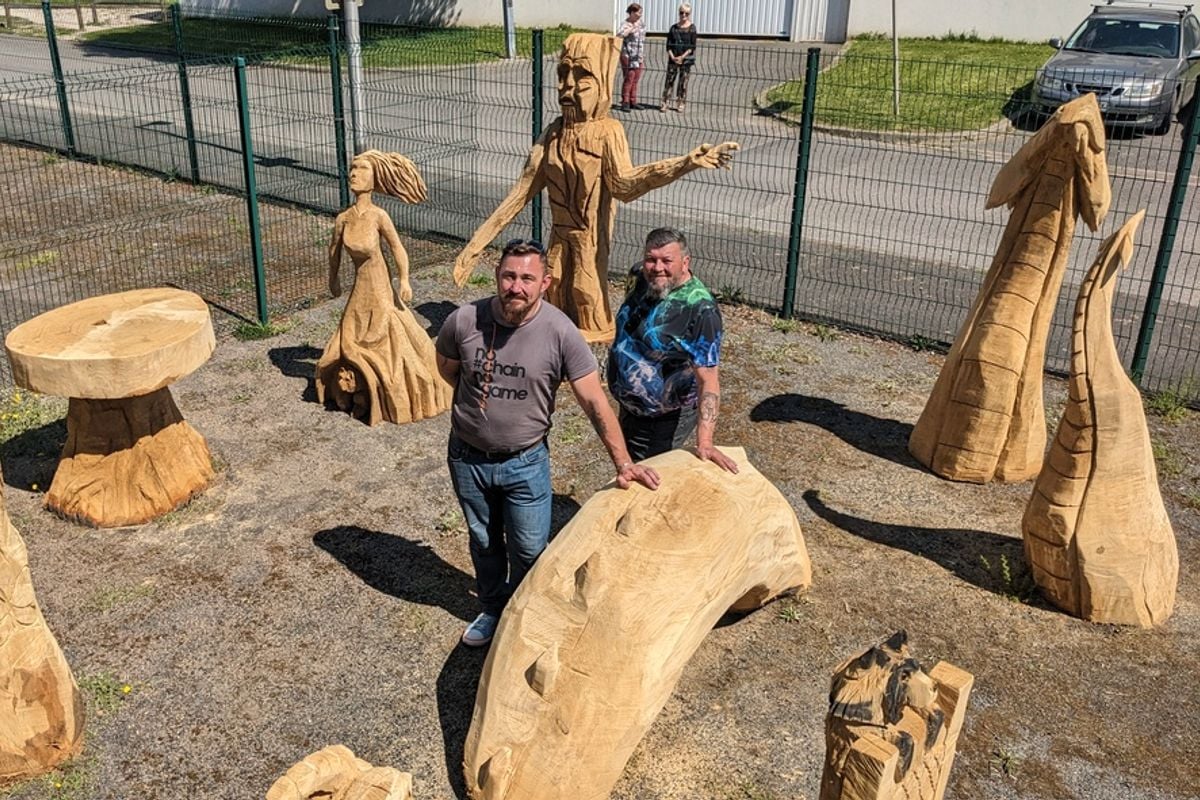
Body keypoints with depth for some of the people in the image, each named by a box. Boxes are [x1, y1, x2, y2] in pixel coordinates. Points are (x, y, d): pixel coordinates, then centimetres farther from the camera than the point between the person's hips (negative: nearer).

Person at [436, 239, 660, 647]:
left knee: (529, 550, 11)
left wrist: (623, 463, -22)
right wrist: (482, 402, 4)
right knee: (484, 541, 22)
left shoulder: (560, 332, -21)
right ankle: (492, 610, 46)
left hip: (525, 463, -2)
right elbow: (446, 369, 6)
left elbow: (594, 402, -18)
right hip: (468, 458, 2)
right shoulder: (463, 321, -16)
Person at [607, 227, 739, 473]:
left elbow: (708, 379, -31)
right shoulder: (641, 278, -7)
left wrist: (704, 442, -39)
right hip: (628, 407, 8)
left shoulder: (700, 309, -29)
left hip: (662, 421, -8)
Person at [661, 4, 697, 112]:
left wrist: (682, 57, -13)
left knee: (683, 82, 2)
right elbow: (668, 44, 4)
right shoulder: (674, 28, 7)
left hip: (686, 59, -2)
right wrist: (672, 56, -11)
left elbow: (692, 46, -5)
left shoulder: (692, 28, 0)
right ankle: (664, 103, -2)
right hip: (673, 58, 2)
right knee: (669, 80, -3)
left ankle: (680, 103, 9)